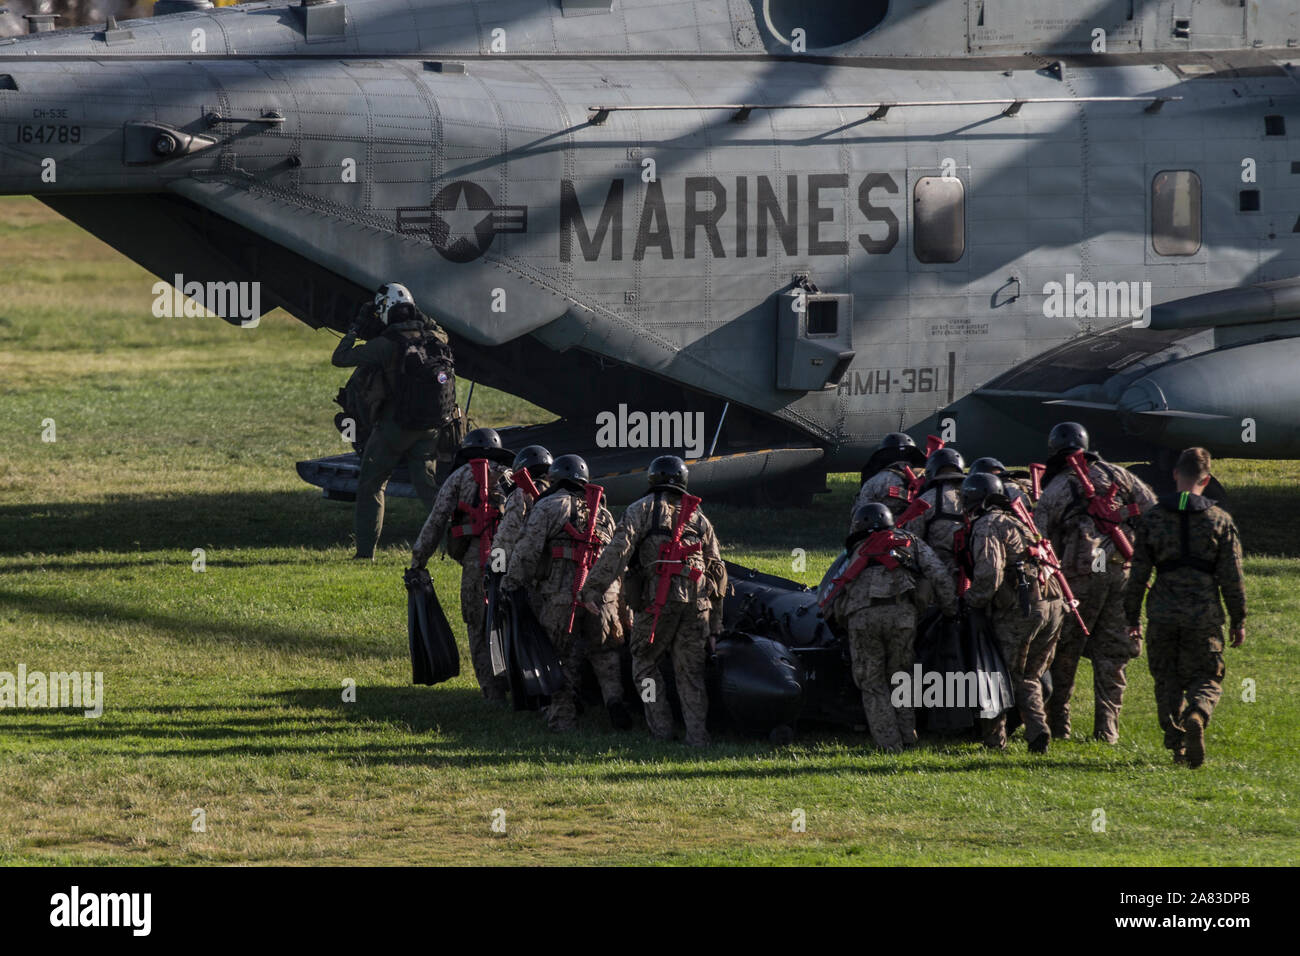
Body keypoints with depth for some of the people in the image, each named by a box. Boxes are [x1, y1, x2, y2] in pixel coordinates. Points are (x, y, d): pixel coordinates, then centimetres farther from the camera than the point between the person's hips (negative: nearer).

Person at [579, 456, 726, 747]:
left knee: (644, 662, 11)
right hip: (697, 603, 4)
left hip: (658, 599, -4)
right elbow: (717, 568, 21)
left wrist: (593, 588, -11)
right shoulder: (699, 518, 21)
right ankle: (697, 736, 2)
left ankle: (661, 728, 5)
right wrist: (715, 623, 25)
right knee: (690, 671, 9)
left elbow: (619, 549, -8)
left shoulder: (642, 509, 7)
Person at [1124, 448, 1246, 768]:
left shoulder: (1152, 518, 1)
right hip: (1205, 615, -1)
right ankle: (1197, 716, -24)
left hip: (1163, 614, 1)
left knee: (1167, 680, 14)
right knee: (1205, 679, 8)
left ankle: (1176, 746, 5)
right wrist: (1238, 619, 9)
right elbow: (1232, 577, 0)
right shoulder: (1220, 520, 0)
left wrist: (1133, 618, 11)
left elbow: (1138, 574, 2)